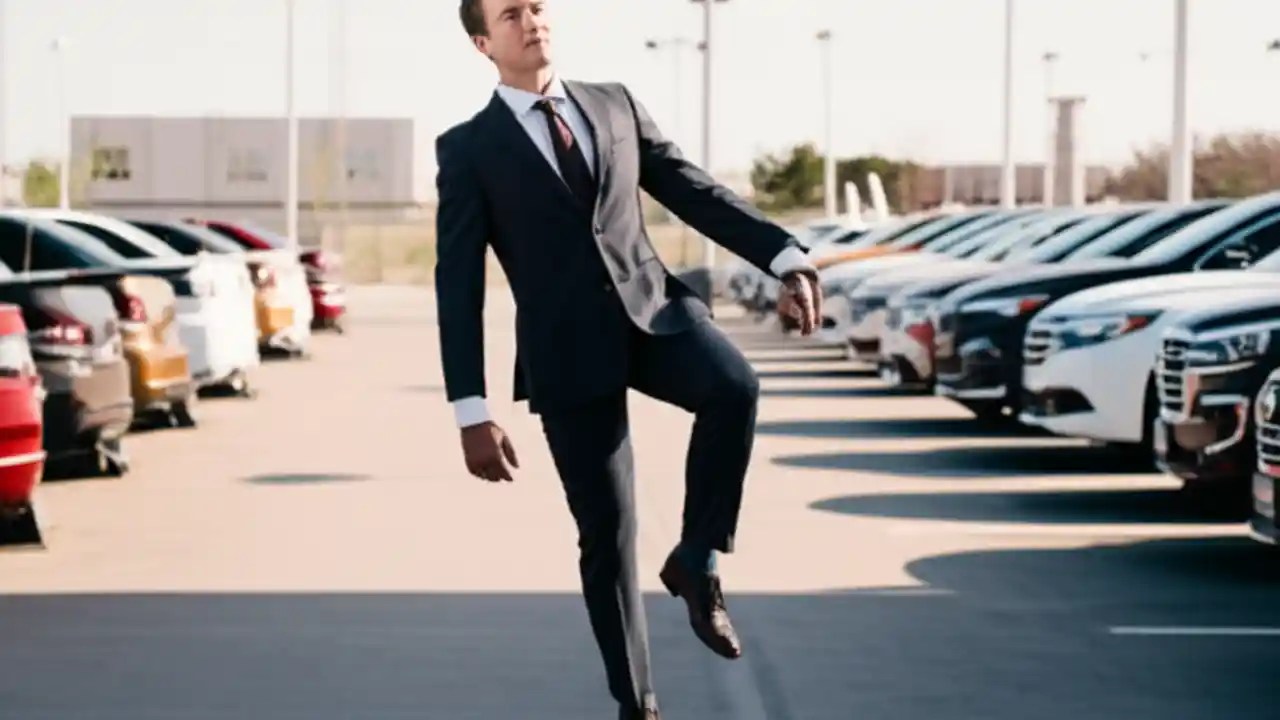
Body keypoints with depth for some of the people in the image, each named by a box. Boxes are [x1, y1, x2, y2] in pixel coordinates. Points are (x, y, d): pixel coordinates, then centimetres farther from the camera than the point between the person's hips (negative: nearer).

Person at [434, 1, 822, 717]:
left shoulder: (616, 105, 14)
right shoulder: (468, 149, 3)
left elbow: (695, 191, 12)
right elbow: (459, 285, -2)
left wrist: (785, 256, -2)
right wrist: (472, 414, -9)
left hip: (653, 308, 2)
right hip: (569, 350, -2)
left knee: (734, 387, -30)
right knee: (608, 534, -1)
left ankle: (697, 561, -9)